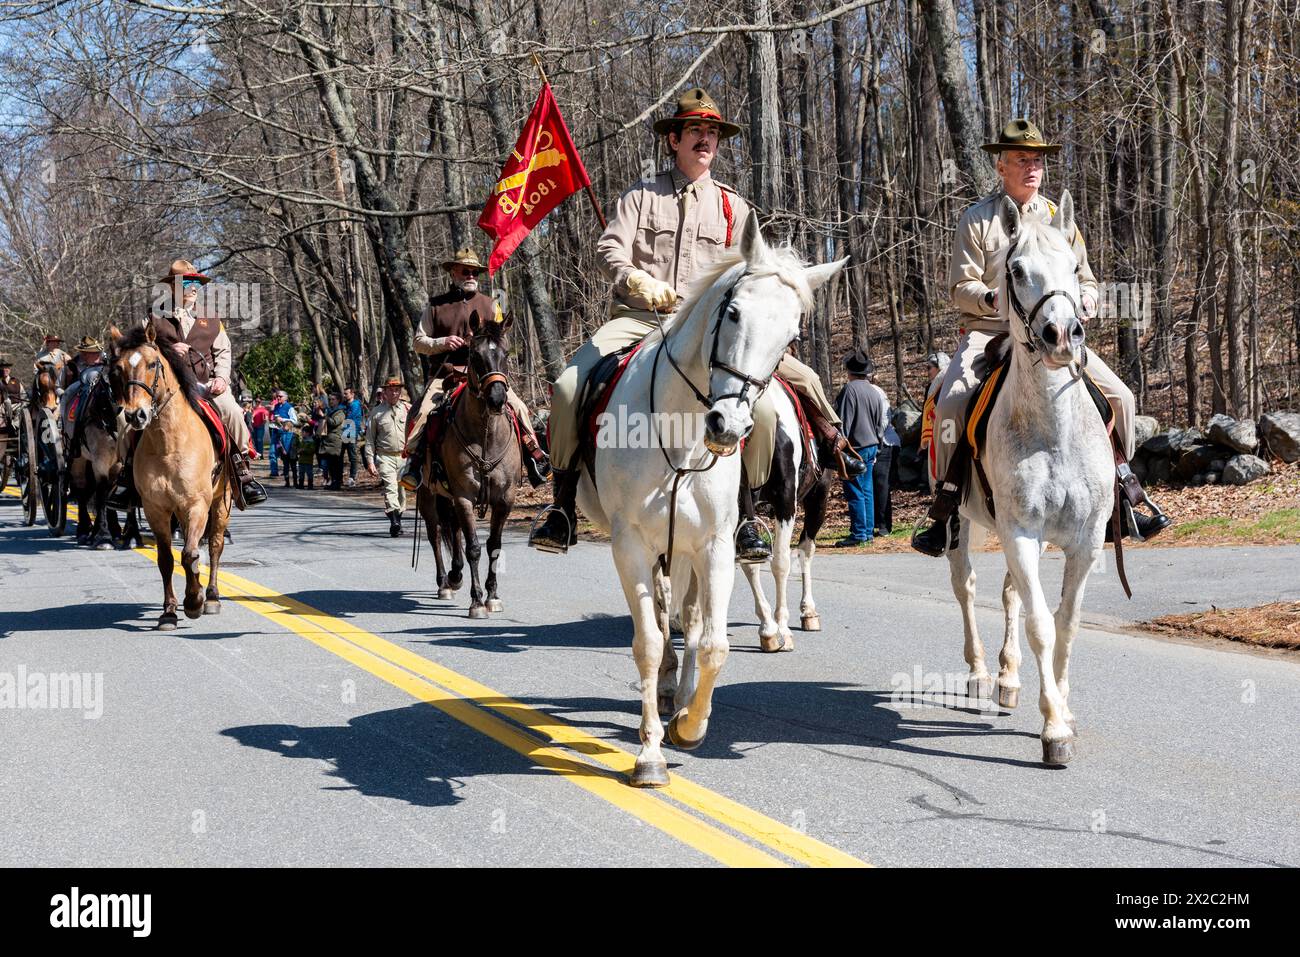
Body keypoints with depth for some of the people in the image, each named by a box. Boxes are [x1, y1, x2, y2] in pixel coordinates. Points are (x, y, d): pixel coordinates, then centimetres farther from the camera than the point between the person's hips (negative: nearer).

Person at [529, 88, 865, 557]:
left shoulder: (732, 207, 15)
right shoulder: (642, 195, 11)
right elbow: (609, 249, -2)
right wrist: (637, 281, -22)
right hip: (638, 317, 0)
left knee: (762, 405, -22)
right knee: (569, 385, -22)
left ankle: (743, 513, -5)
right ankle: (563, 502, -9)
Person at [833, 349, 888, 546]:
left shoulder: (850, 389, -13)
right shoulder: (875, 392, 11)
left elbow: (844, 421, -17)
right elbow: (880, 424, 17)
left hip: (856, 446, -8)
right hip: (871, 446, 8)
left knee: (855, 493, -5)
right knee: (867, 491, 12)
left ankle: (858, 534, -5)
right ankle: (868, 531, 15)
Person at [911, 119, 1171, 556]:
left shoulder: (1058, 217, 12)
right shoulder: (977, 219, 1)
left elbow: (1086, 280, 15)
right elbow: (961, 286, -3)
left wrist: (1084, 302, -8)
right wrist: (994, 299, -24)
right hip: (988, 331, -4)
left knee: (1120, 396, -8)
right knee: (951, 401, -29)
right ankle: (947, 510, -18)